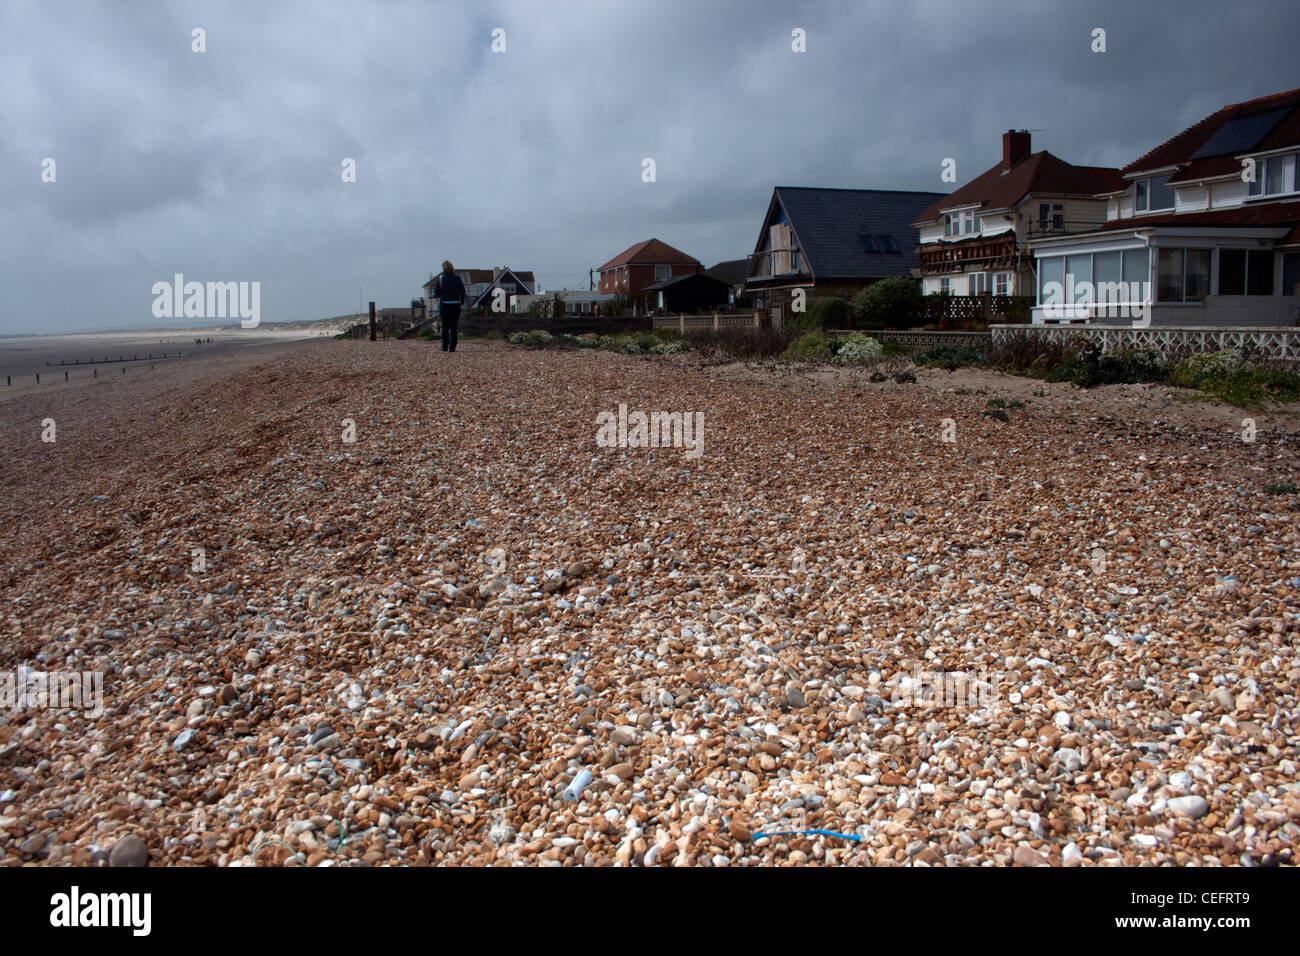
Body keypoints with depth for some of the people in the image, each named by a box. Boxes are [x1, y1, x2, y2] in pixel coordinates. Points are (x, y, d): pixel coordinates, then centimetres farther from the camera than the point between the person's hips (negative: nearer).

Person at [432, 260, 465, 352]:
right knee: (453, 327, 3)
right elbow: (462, 291, -2)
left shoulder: (440, 279, -5)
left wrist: (436, 296, 19)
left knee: (445, 327, 13)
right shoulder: (457, 278, -5)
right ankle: (452, 347, -4)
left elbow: (436, 293, -4)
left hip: (443, 304, 1)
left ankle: (445, 347, 14)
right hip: (455, 305, -1)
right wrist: (462, 301, 13)